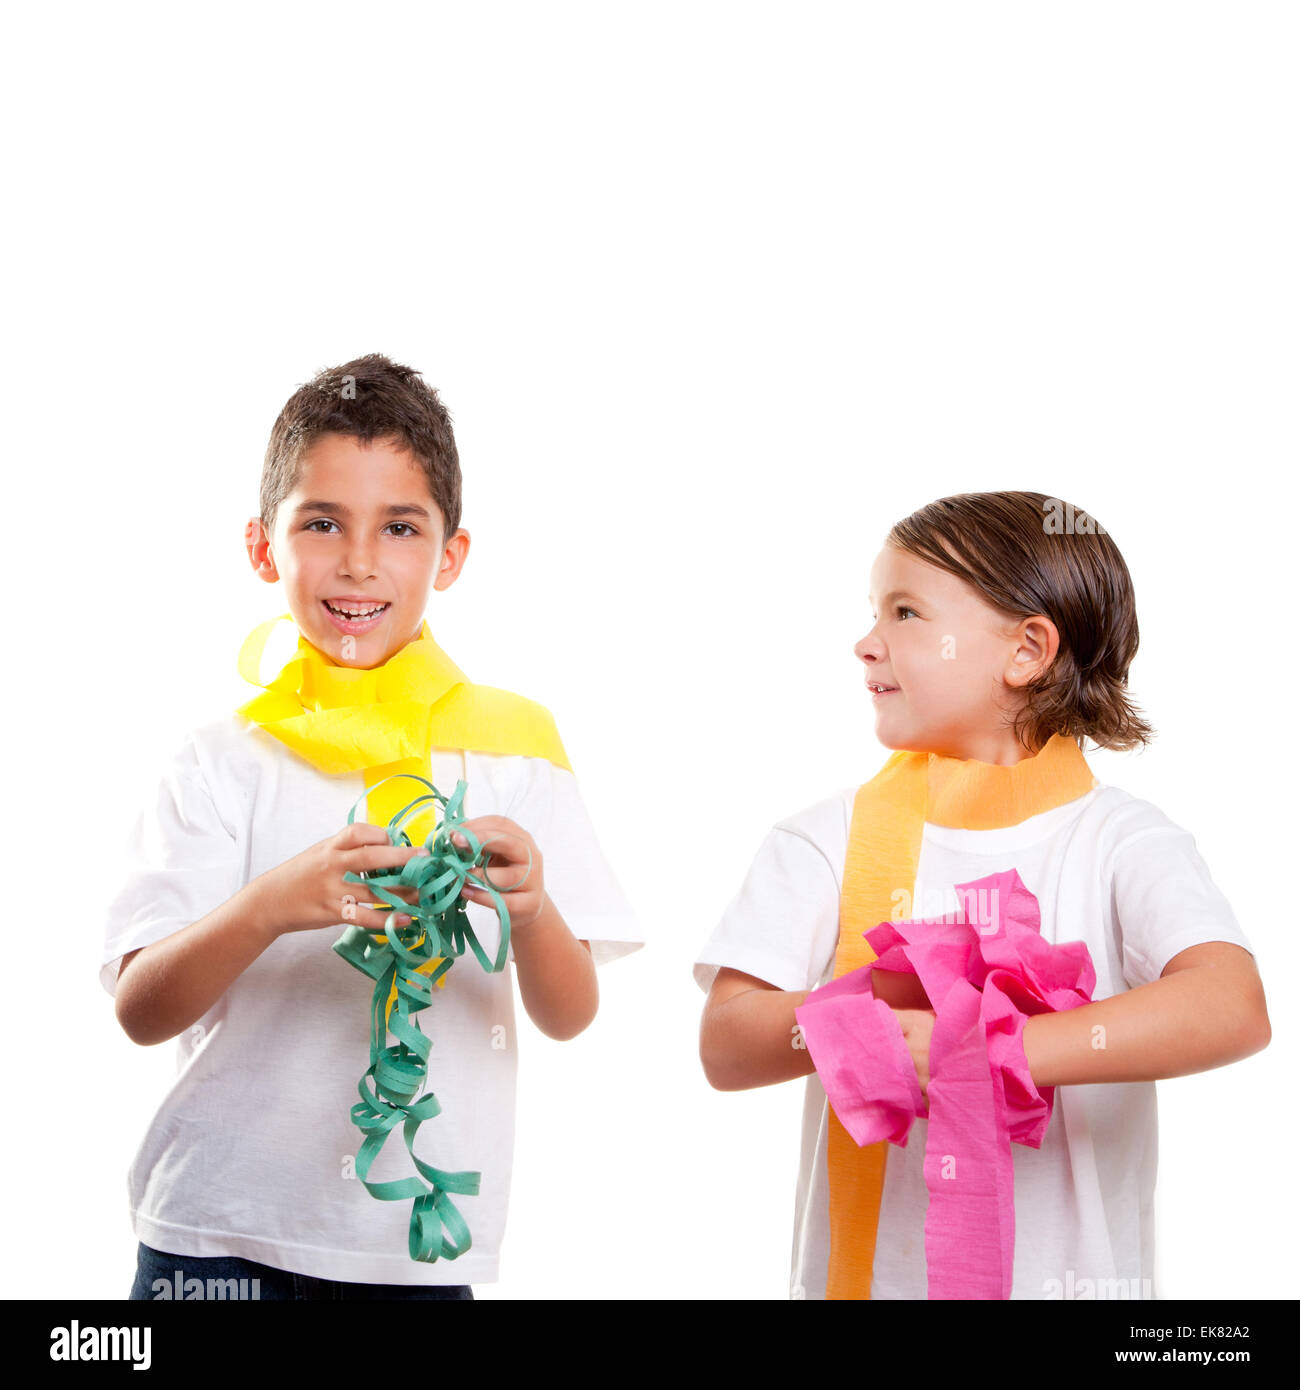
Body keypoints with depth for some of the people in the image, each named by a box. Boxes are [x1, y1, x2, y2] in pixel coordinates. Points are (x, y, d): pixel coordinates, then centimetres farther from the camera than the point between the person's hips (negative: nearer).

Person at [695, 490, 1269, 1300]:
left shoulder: (1122, 842, -6)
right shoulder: (829, 840, 0)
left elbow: (1235, 1010, -23)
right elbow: (725, 1048, -7)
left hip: (1069, 1267, -1)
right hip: (868, 1270, 1)